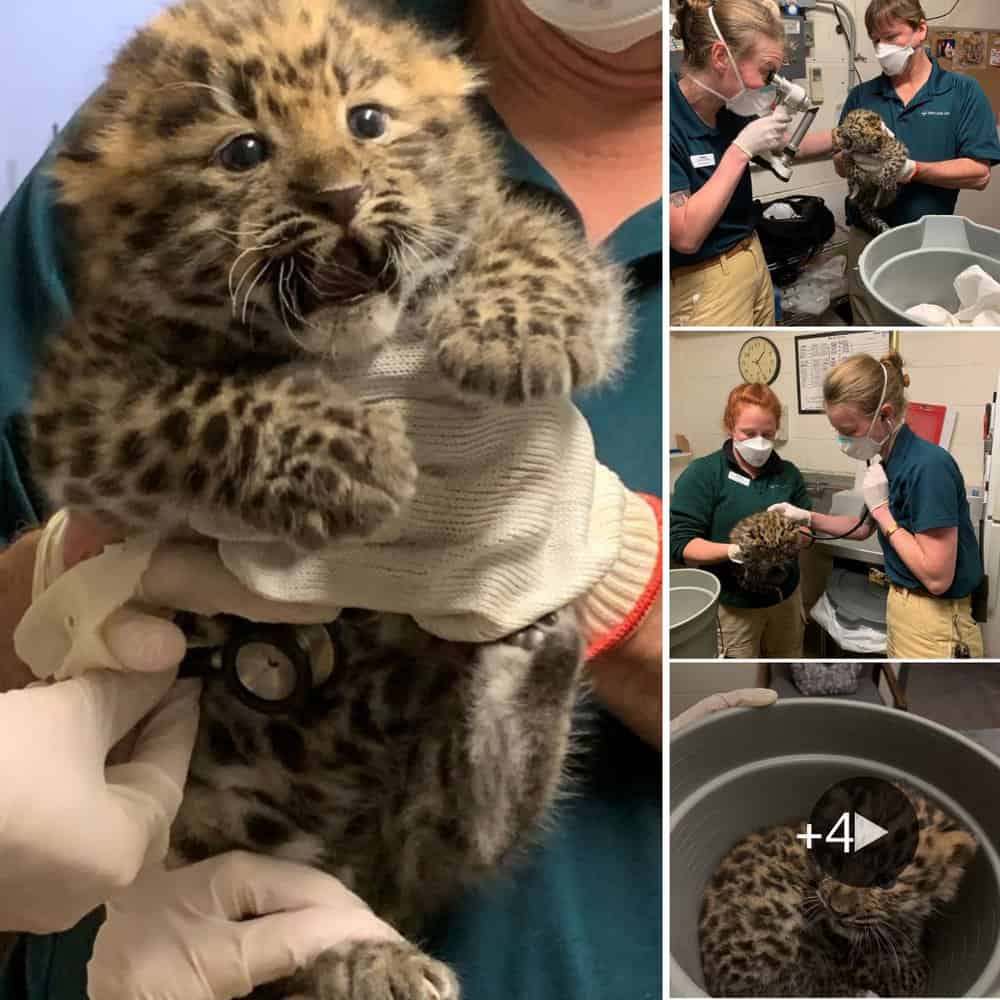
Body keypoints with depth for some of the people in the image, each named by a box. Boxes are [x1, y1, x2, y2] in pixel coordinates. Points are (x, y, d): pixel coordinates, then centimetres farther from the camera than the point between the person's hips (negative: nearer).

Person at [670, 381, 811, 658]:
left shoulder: (788, 474, 5)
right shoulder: (702, 474, -11)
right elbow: (680, 543, -15)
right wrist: (734, 551, -31)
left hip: (785, 596, 5)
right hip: (733, 605, -5)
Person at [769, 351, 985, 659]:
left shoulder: (928, 466, -25)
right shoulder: (885, 461, 2)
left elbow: (937, 578, -26)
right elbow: (864, 528, 21)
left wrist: (882, 508, -20)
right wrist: (807, 517, 6)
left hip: (934, 626, -8)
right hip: (899, 607, 8)